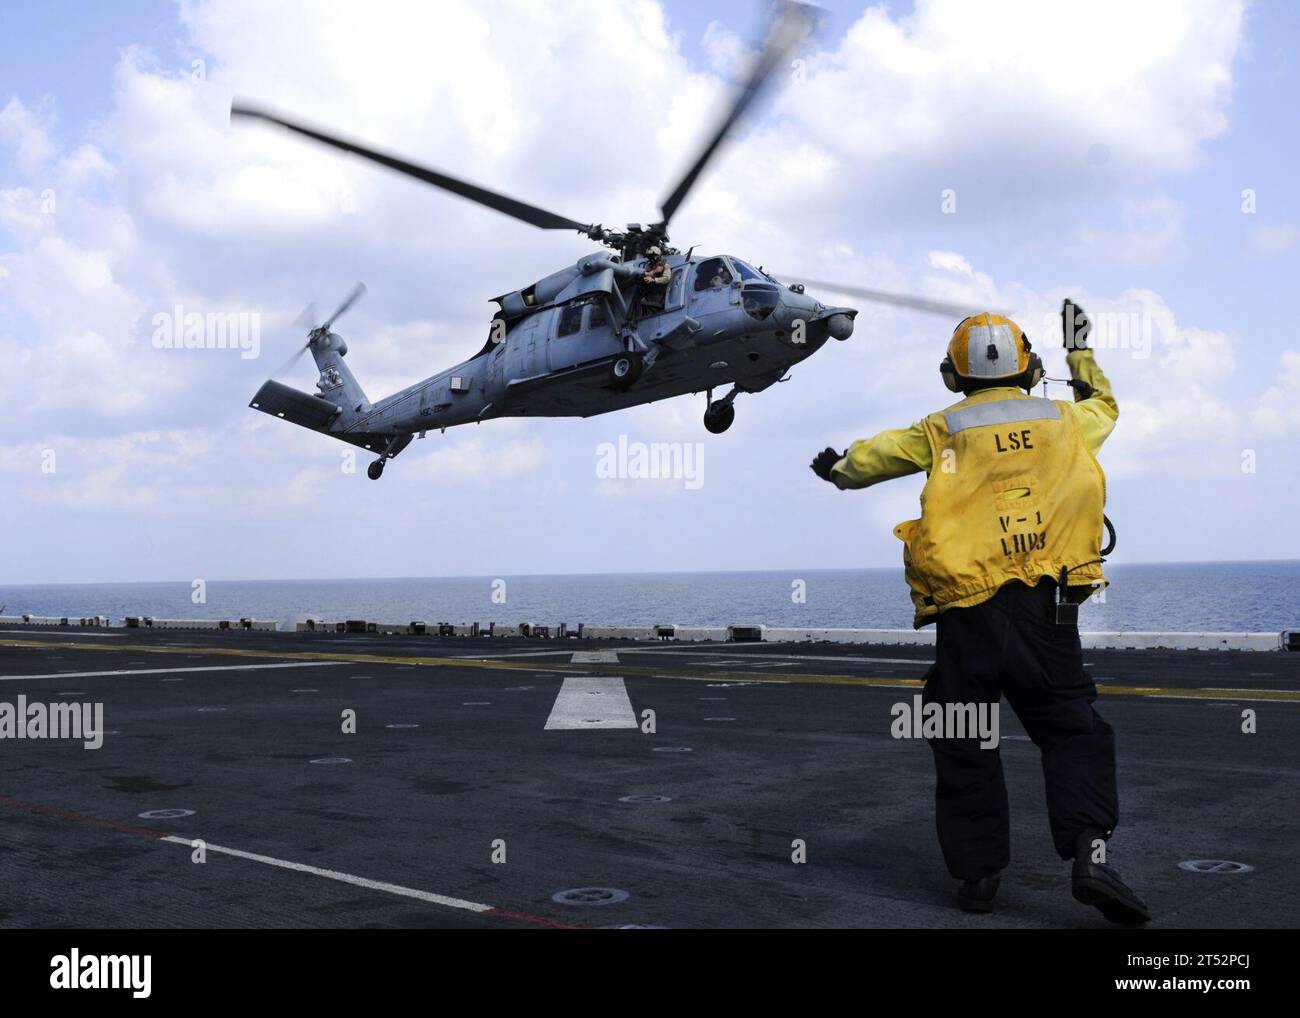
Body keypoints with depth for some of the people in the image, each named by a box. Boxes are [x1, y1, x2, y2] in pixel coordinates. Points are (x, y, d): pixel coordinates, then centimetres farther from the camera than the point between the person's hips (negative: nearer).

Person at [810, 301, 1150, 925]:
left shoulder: (942, 431, 7)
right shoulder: (1067, 420, 12)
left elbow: (865, 460, 18)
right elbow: (1105, 407, 36)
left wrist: (836, 469, 41)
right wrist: (1080, 353, 51)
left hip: (965, 614, -1)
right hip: (1045, 608, 1)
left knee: (963, 744, 10)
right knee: (1073, 730, 5)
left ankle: (978, 872, 13)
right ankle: (1090, 850, -14)